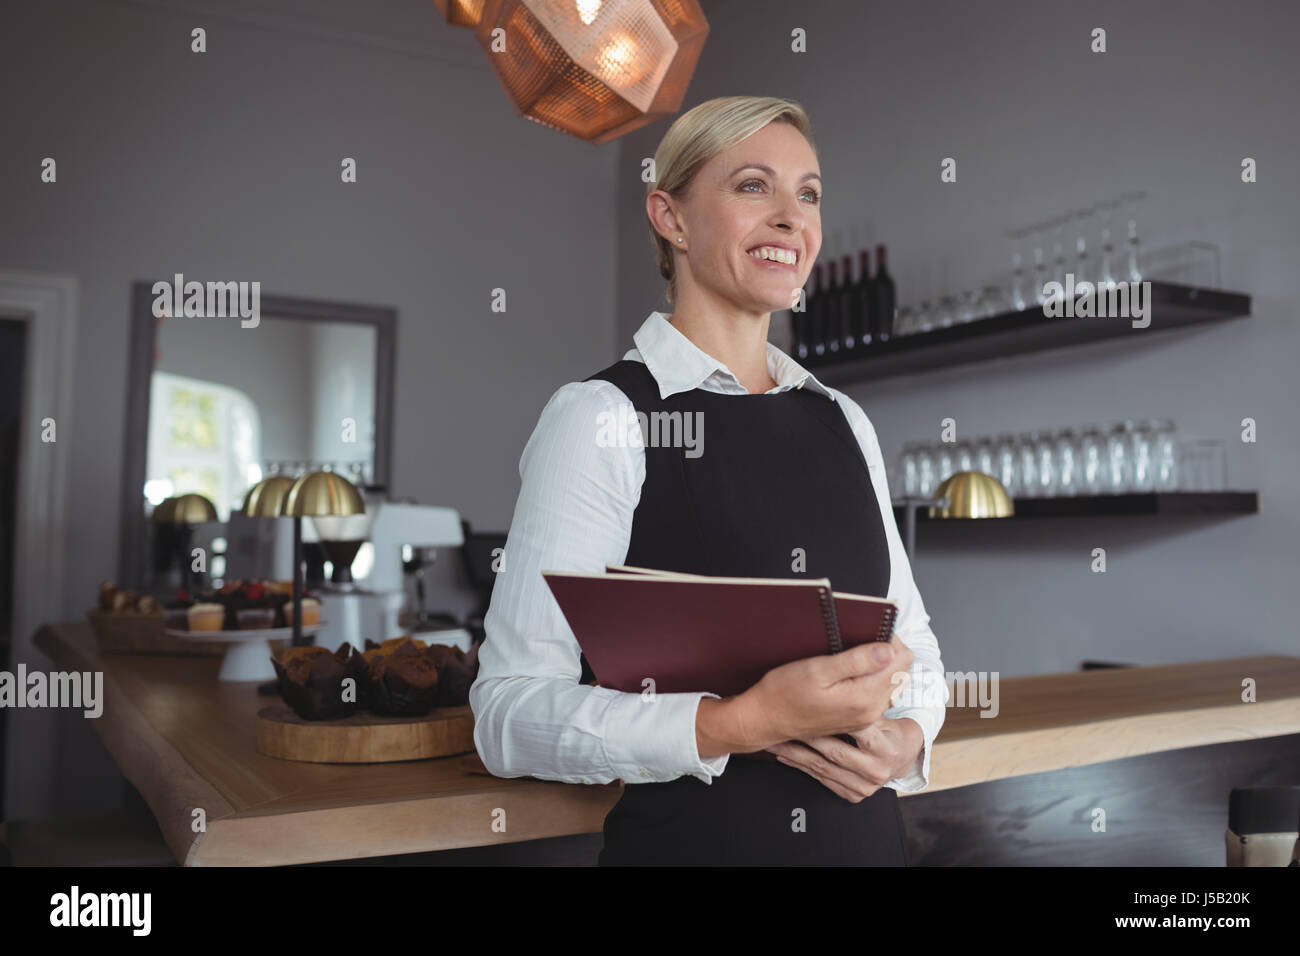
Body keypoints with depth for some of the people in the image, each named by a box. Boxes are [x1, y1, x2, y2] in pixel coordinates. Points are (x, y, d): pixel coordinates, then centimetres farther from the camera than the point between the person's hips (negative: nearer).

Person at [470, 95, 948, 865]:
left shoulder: (846, 423, 6)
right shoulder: (600, 418, -12)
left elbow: (914, 649, 13)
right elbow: (512, 714, -17)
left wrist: (905, 739, -7)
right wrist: (744, 724, -26)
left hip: (865, 833, 5)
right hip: (686, 836, -5)